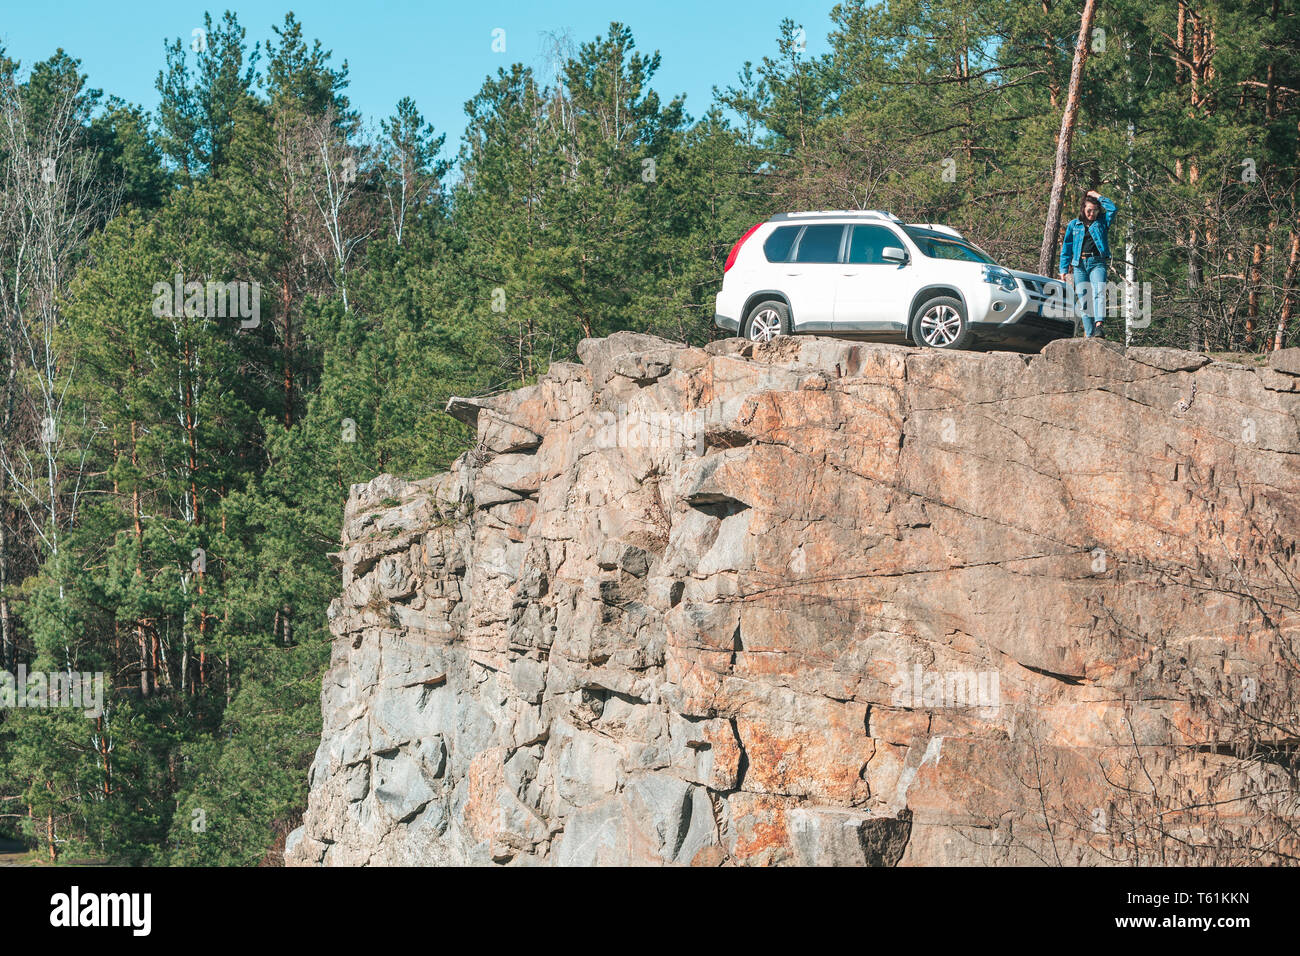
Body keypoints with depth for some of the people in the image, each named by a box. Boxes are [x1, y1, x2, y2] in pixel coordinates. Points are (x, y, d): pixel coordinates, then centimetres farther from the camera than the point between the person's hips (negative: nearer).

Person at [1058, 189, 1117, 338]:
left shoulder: (1102, 222, 14)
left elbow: (1112, 208, -2)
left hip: (1097, 263, -2)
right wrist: (1064, 269, 10)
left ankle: (1098, 326, -38)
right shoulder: (1074, 225, 16)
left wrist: (1098, 196, 8)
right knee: (1083, 299, -4)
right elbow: (1066, 247, 17)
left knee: (1099, 292, -24)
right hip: (1079, 264, 2)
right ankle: (1089, 333, -6)